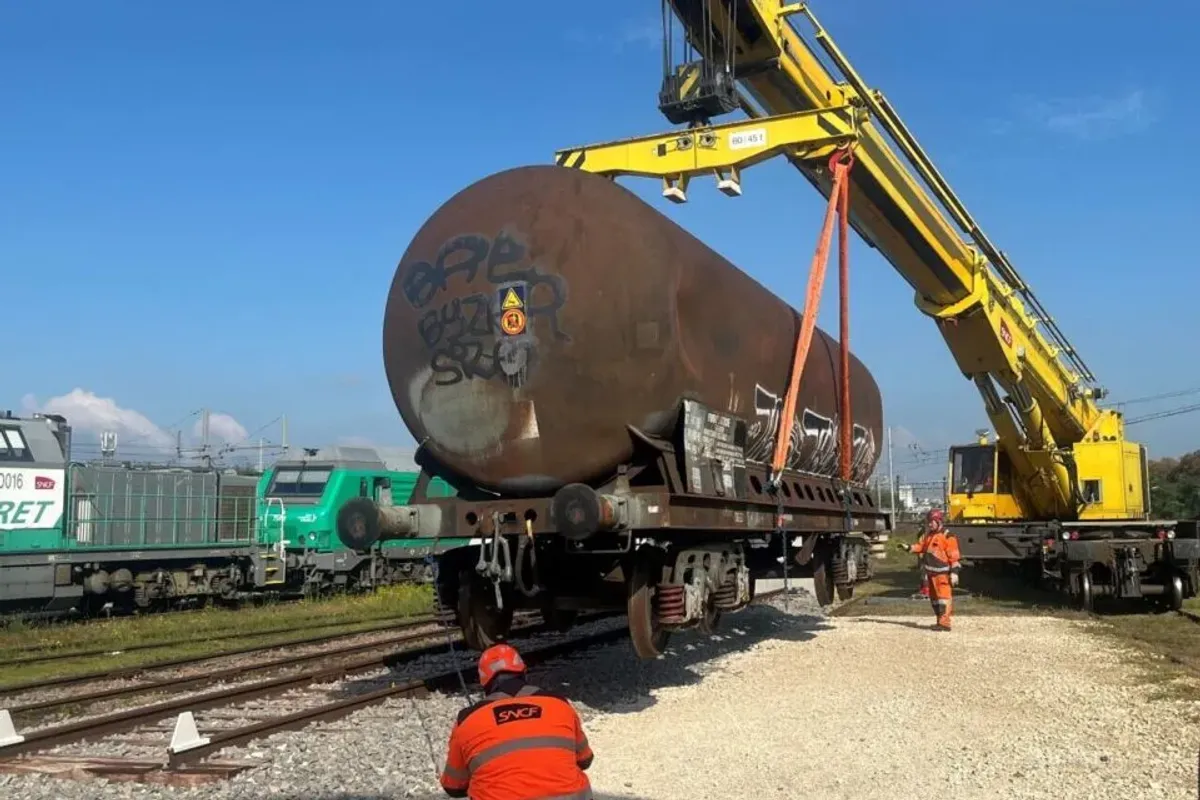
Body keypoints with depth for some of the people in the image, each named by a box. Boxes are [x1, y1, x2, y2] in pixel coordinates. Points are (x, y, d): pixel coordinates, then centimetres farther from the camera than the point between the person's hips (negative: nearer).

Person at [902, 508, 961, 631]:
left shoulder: (948, 537, -10)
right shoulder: (927, 536, 14)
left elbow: (954, 557, -12)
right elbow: (919, 546, 11)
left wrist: (954, 572, -15)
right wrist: (909, 548, -8)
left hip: (943, 573, -9)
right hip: (931, 573, 9)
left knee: (943, 596, -12)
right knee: (933, 597, 14)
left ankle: (944, 623, -14)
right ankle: (940, 621, 23)